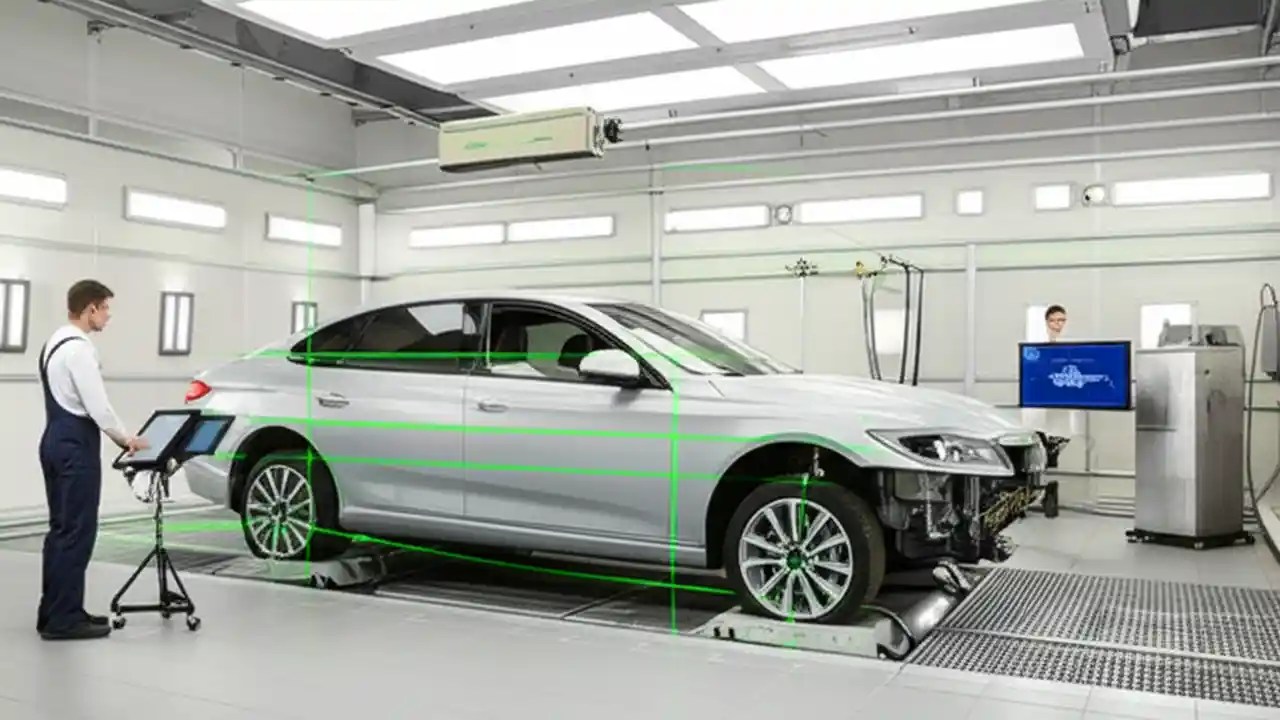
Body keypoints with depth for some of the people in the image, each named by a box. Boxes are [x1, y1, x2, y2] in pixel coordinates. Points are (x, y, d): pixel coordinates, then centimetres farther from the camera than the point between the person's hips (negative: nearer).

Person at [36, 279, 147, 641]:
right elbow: (97, 405, -19)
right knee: (76, 531, -5)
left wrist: (117, 437, 17)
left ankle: (54, 612, 21)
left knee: (61, 529, 14)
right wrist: (126, 439, -4)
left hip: (56, 440, 10)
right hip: (75, 445, -10)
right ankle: (64, 618, 0)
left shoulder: (55, 342, 15)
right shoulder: (78, 348, -17)